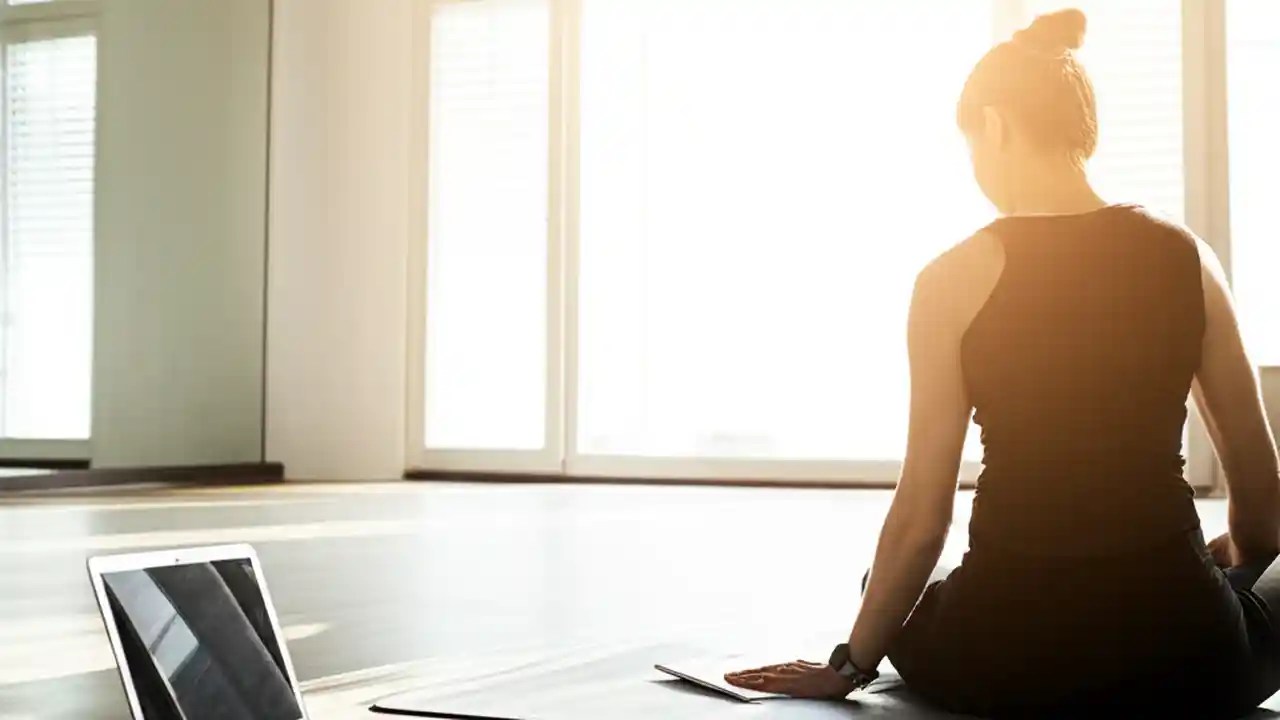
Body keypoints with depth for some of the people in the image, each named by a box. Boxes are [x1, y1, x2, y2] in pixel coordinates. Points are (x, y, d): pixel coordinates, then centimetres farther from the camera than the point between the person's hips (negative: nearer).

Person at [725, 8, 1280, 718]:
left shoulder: (956, 278, -8)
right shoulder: (1186, 254, 0)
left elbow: (921, 518, -6)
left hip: (1009, 660, -1)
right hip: (1181, 661, 2)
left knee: (893, 585, 33)